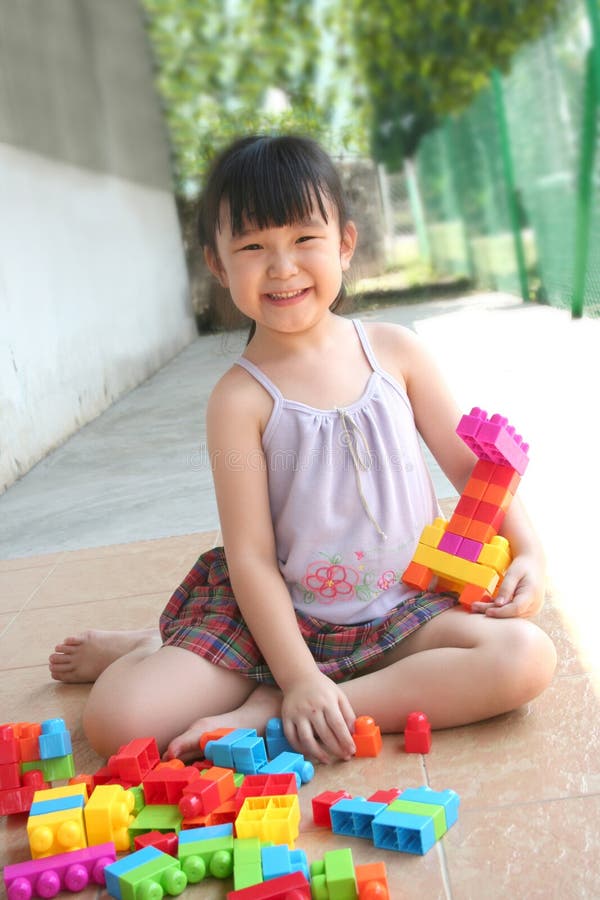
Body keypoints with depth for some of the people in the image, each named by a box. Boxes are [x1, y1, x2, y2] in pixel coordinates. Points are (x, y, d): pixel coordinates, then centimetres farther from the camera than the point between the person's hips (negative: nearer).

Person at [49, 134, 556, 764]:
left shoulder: (394, 351, -1)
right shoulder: (240, 399, -11)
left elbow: (466, 460, 9)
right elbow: (251, 557, -12)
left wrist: (528, 551, -3)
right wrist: (299, 676, -19)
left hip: (404, 607, 4)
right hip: (281, 616, -3)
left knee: (525, 656, -25)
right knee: (118, 720, -21)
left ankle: (268, 714, -19)